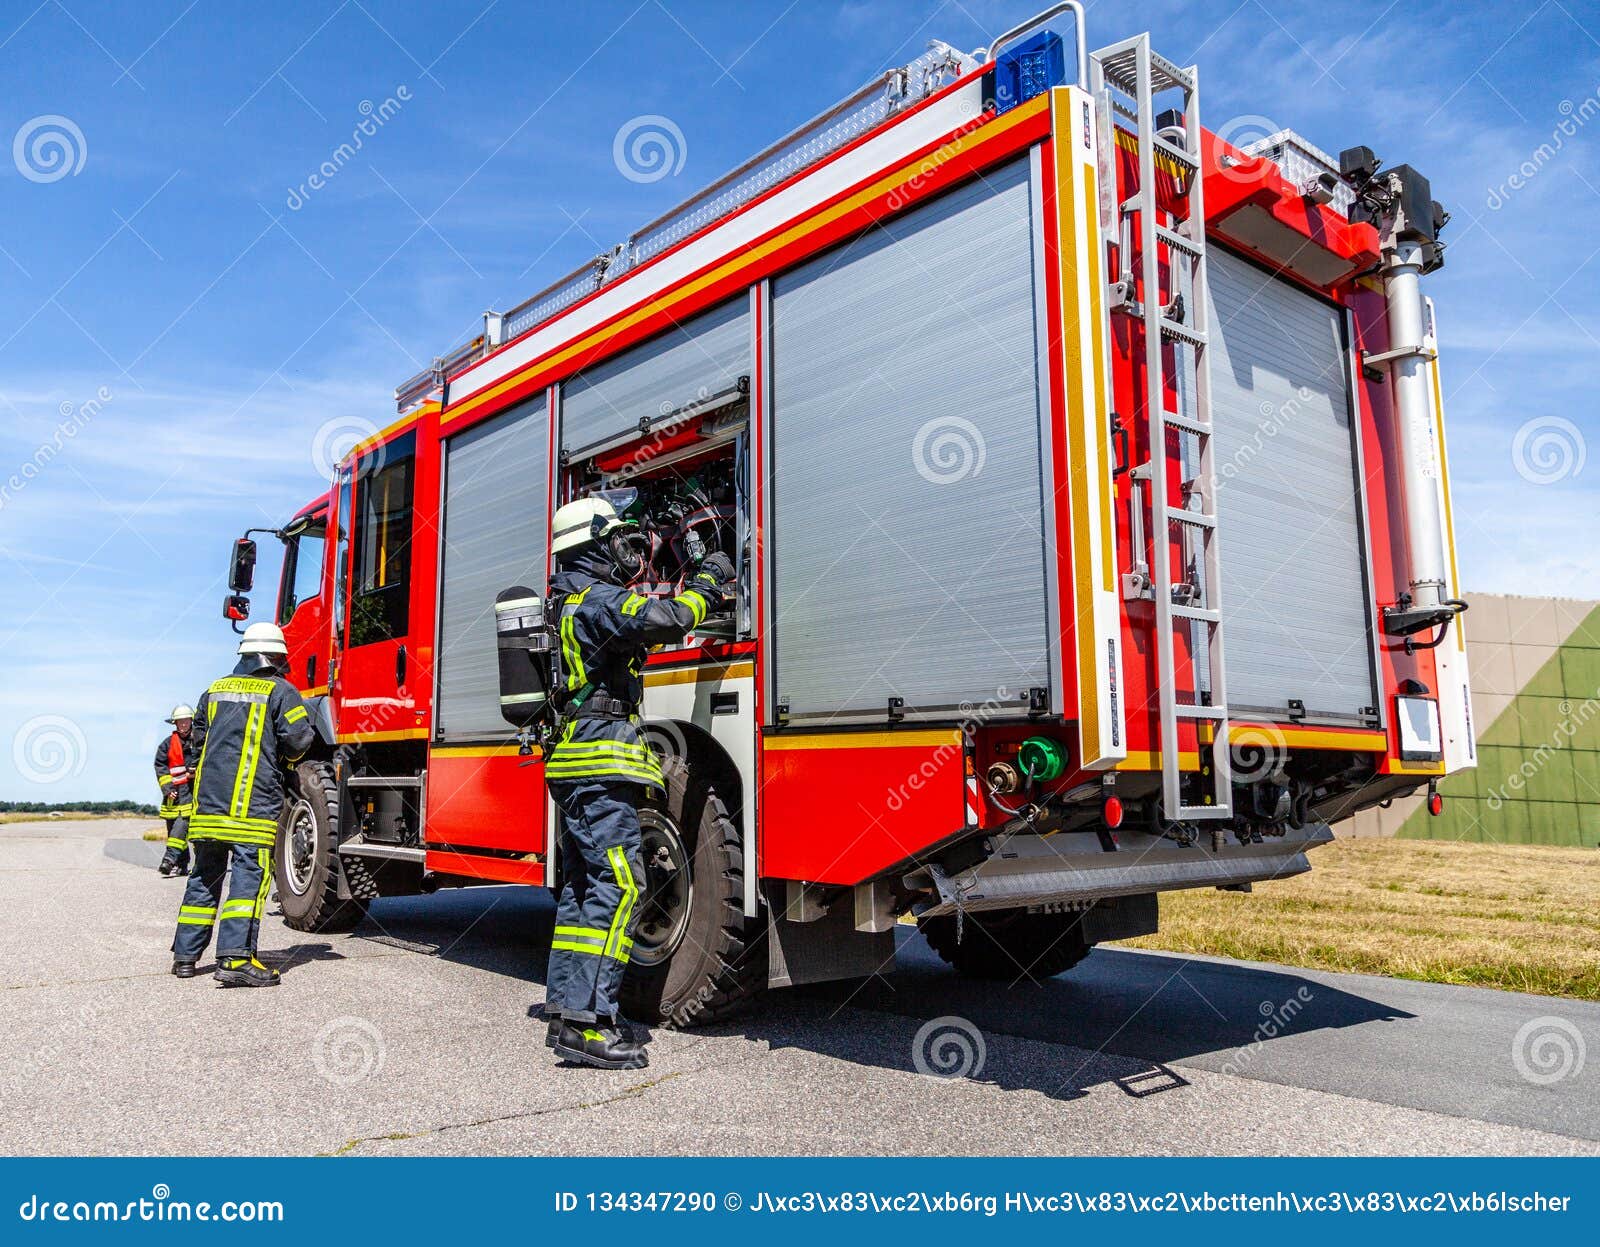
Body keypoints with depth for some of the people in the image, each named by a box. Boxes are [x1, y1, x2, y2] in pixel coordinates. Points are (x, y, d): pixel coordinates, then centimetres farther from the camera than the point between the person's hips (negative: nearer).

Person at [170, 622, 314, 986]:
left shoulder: (215, 690, 17)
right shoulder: (280, 690, -1)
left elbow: (199, 736, 25)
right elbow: (298, 740, -5)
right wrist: (285, 756, 16)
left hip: (208, 796, 6)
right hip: (253, 799, -6)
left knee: (205, 874, 15)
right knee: (250, 872, -8)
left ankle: (185, 955, 22)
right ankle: (236, 959, -16)